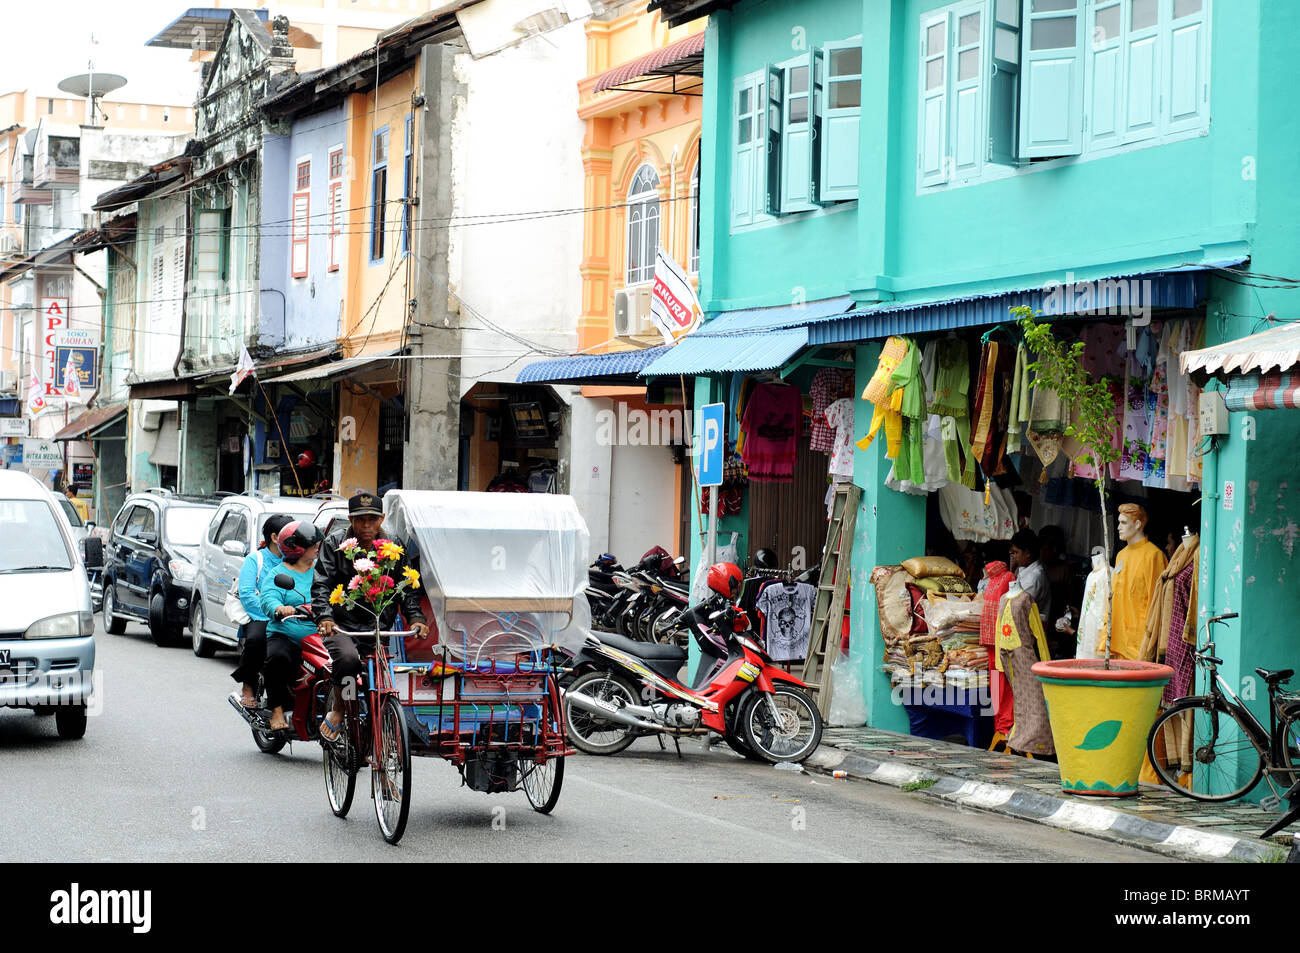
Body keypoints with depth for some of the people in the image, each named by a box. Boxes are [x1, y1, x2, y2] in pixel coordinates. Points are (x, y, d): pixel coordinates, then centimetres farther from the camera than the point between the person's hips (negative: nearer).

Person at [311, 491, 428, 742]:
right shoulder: (335, 543, -2)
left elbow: (408, 589, 4)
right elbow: (321, 585, -7)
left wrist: (415, 618, -14)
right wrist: (324, 616, -25)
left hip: (378, 627, 3)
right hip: (341, 625, -2)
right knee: (348, 658, -33)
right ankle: (337, 709, -8)